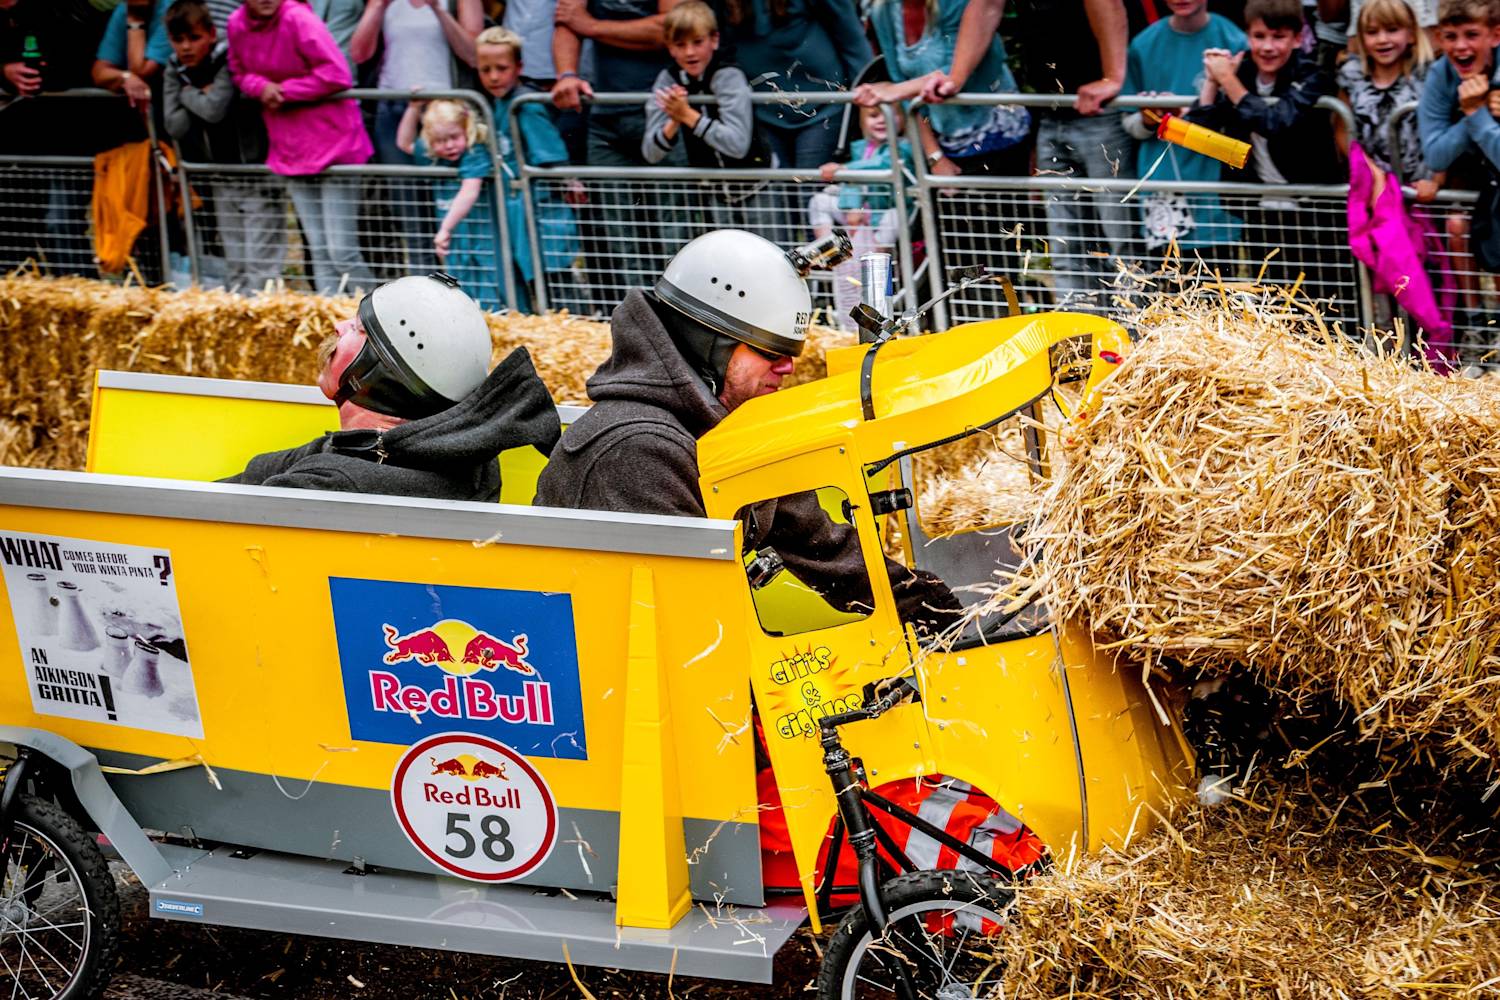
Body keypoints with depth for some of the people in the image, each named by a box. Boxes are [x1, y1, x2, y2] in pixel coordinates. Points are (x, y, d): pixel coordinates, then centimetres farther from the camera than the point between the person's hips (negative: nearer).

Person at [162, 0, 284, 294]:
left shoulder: (229, 61, -15)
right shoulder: (176, 71, 3)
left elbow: (215, 109, -27)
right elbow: (174, 124, -6)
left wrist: (189, 94, -10)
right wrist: (201, 95, -15)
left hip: (257, 173, -7)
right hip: (222, 179, 7)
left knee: (260, 264, -10)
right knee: (233, 264, 12)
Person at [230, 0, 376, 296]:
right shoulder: (237, 24, 1)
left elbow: (337, 74, -21)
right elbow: (239, 72, 16)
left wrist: (284, 90, -14)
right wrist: (261, 87, -7)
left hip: (333, 141, -6)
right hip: (291, 148, 6)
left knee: (342, 250, -8)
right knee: (318, 249, 8)